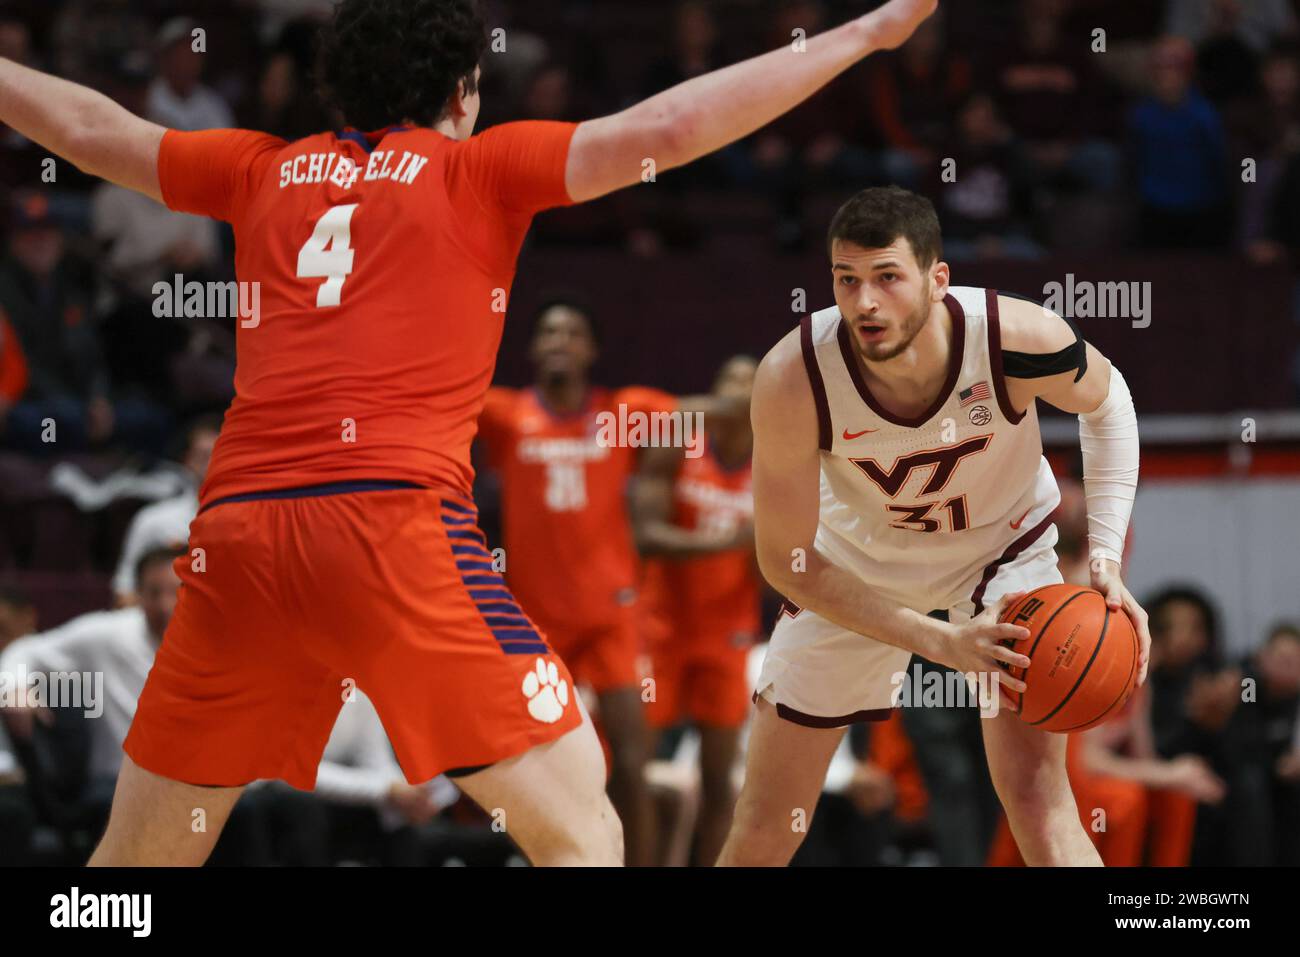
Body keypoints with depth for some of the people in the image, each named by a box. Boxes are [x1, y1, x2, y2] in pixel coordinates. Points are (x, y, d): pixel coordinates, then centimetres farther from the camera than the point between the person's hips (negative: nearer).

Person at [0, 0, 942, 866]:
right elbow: (662, 130, 0)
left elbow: (88, 129, 33)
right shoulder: (476, 165, 9)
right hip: (394, 518, -5)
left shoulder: (265, 172, 21)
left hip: (236, 532, 5)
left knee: (138, 856, 16)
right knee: (579, 826, -1)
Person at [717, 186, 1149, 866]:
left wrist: (1107, 557, -17)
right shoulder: (792, 382, -34)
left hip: (1002, 554, -1)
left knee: (1036, 795, -21)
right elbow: (785, 561, -23)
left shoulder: (1021, 341, -33)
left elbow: (1106, 402, -7)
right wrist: (937, 641, -30)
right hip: (856, 566, 1)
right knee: (763, 829, 5)